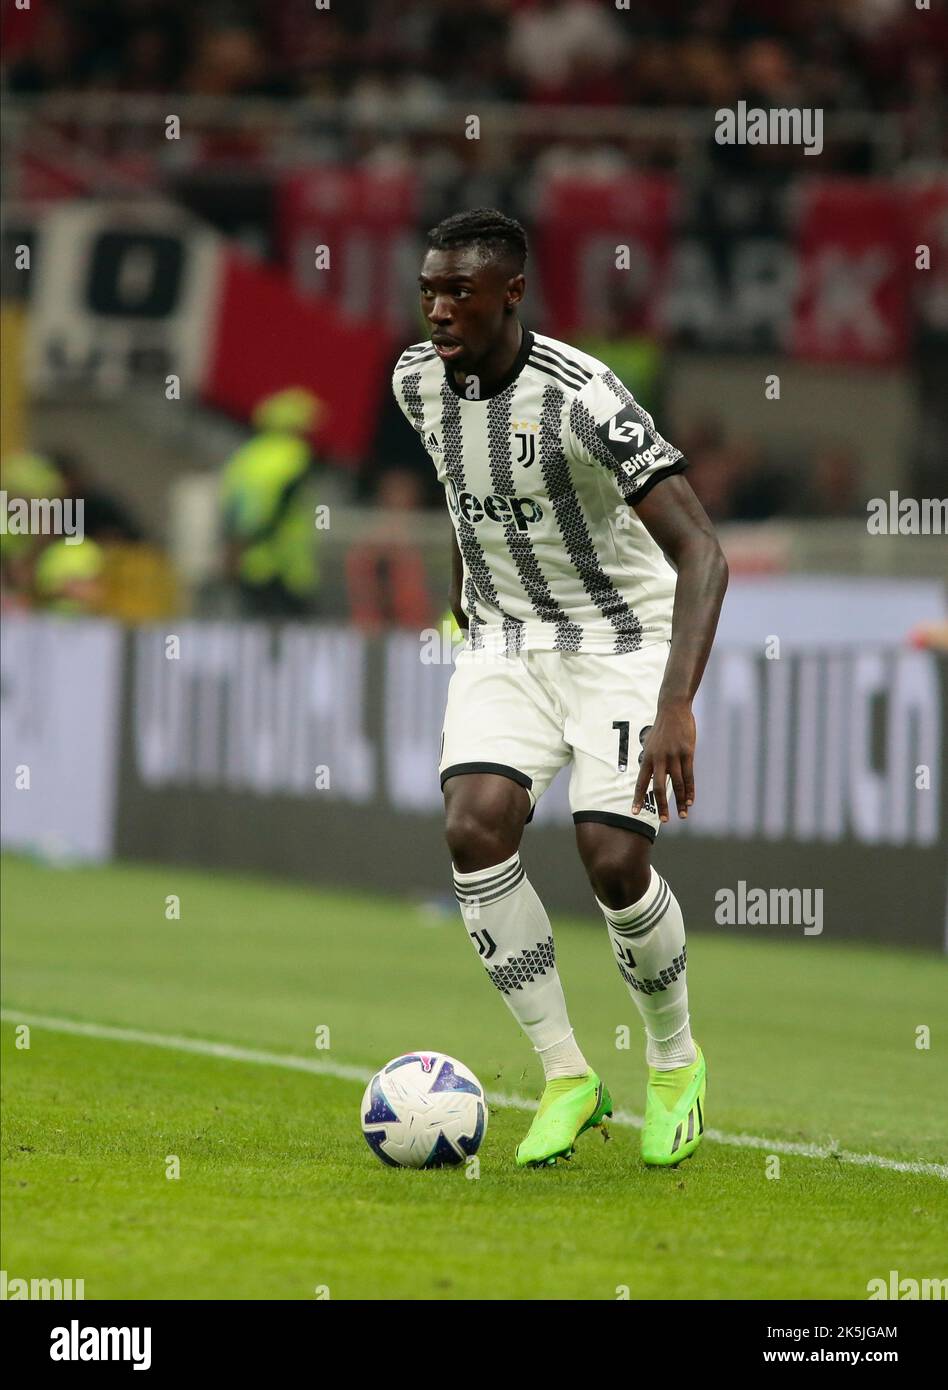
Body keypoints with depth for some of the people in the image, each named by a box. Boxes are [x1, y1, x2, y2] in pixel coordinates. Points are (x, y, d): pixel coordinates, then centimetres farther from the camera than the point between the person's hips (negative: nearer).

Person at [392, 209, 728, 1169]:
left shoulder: (582, 398, -26)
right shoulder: (417, 380, -5)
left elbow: (701, 554, -30)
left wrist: (676, 706, -41)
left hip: (622, 639, -5)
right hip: (504, 640, 5)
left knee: (614, 860, -16)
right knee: (474, 829, -19)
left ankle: (675, 1063, 13)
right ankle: (565, 1076, -7)